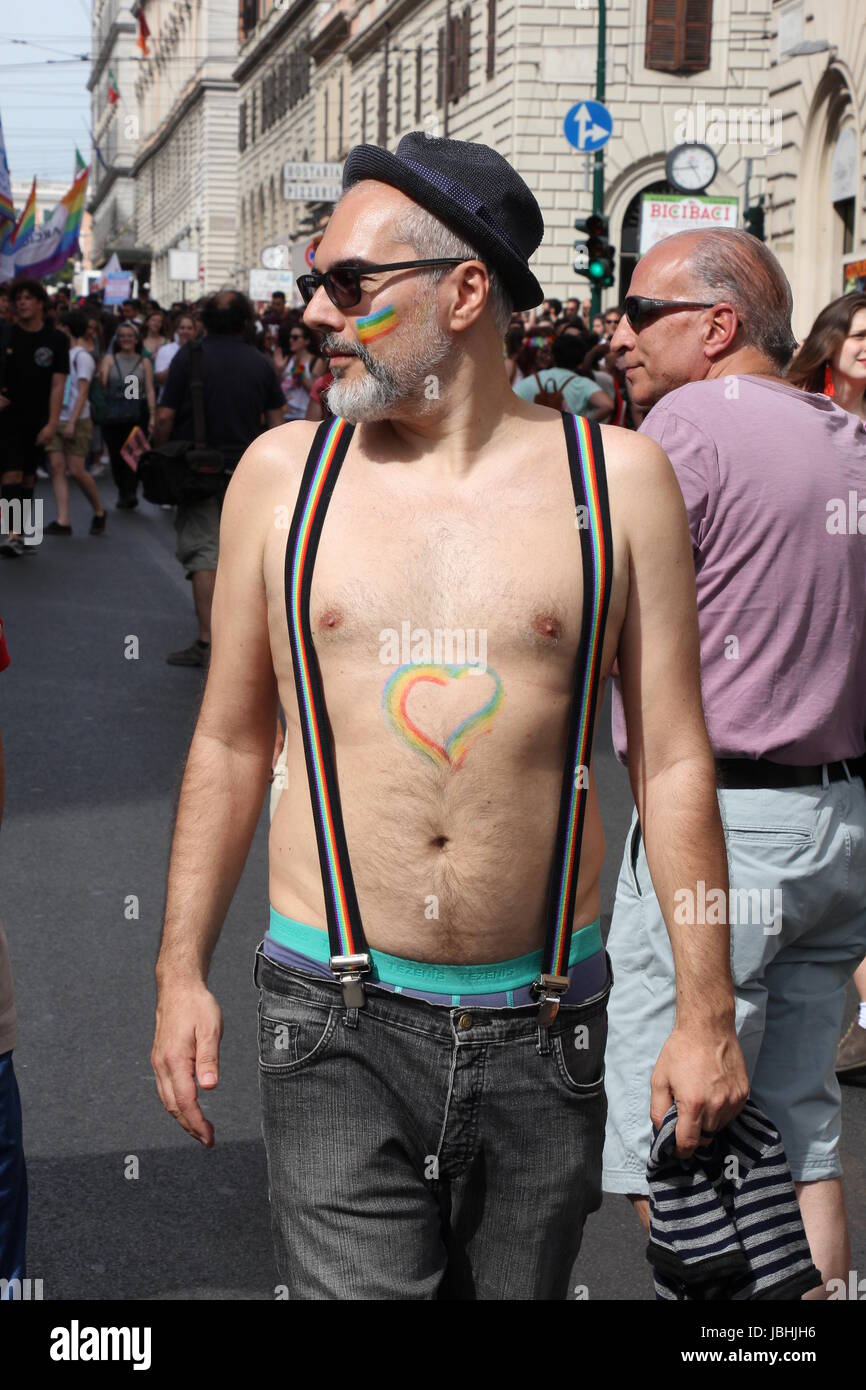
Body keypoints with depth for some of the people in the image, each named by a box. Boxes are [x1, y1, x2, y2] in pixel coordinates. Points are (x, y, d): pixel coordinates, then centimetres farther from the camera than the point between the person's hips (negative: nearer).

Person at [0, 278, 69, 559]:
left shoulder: (56, 340, 0)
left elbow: (57, 384, -4)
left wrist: (52, 423, -12)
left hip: (38, 421, 1)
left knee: (28, 477, 11)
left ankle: (23, 535, 20)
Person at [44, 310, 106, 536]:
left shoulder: (82, 356, -6)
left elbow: (82, 392, -13)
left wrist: (72, 422, -20)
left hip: (77, 422, -6)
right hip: (57, 420, 6)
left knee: (76, 470, -8)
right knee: (57, 467, -3)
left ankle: (99, 511, 13)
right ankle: (62, 522, -5)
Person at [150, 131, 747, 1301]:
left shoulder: (617, 477, -1)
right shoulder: (283, 472, 3)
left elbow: (673, 762, 1)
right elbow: (231, 741, 10)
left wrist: (709, 1012, 1)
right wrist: (182, 971, 6)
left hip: (543, 1037, 1)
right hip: (337, 1027, 0)